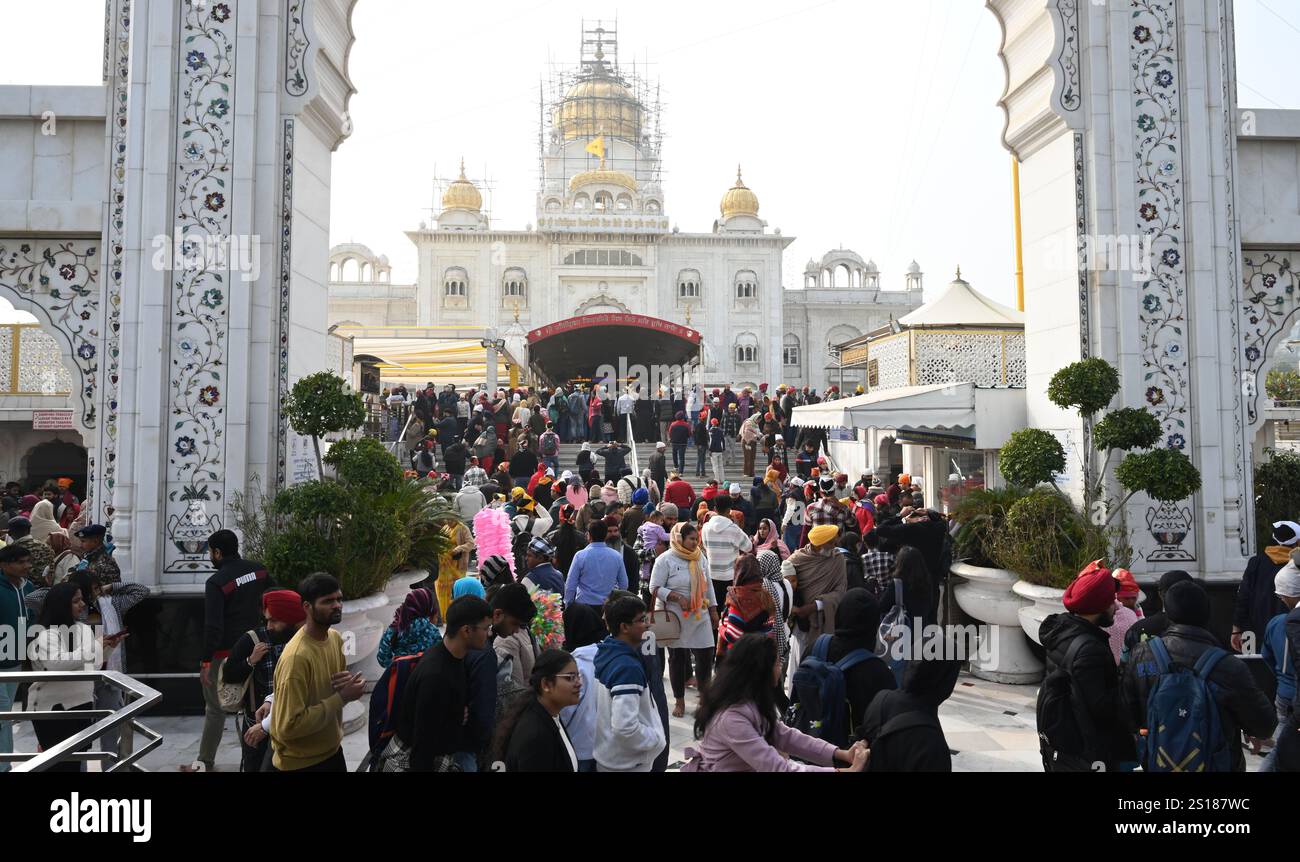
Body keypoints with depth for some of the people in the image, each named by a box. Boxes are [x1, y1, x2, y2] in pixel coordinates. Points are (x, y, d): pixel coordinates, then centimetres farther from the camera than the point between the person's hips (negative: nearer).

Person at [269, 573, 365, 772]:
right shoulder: (296, 657, -26)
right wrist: (341, 698, -25)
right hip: (300, 763, -7)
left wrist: (350, 683, -10)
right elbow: (288, 726, -27)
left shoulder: (335, 638, -2)